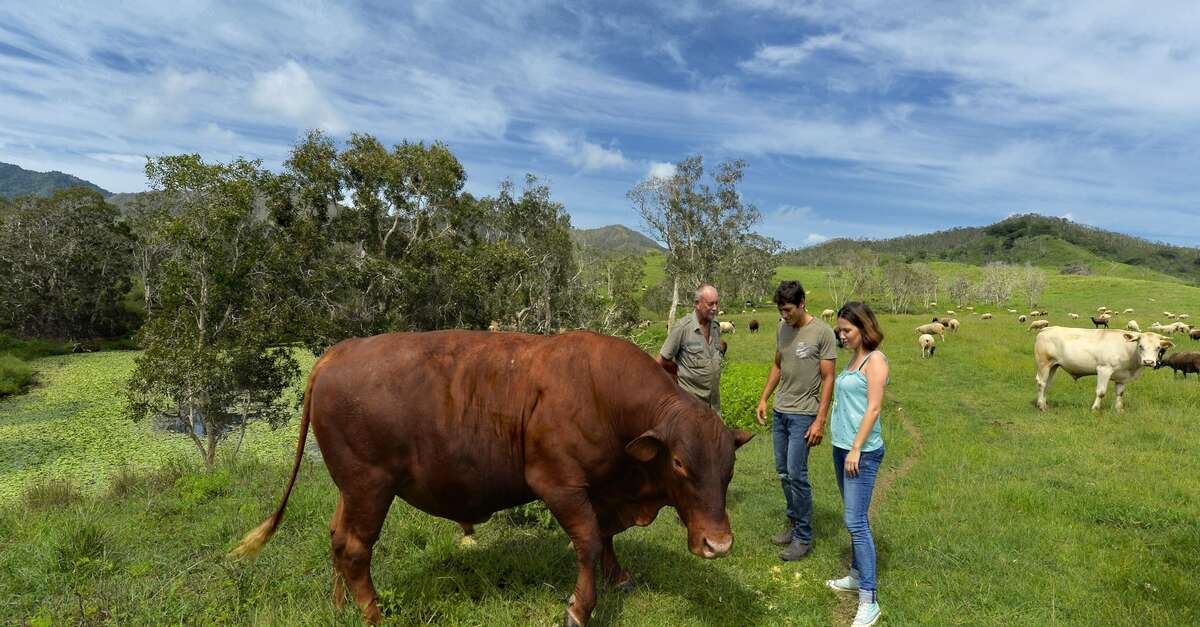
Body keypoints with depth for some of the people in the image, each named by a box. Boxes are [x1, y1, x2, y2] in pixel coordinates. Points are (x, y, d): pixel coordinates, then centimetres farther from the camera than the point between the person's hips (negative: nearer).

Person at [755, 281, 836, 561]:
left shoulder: (822, 332, -12)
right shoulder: (782, 329, 6)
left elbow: (828, 379, -12)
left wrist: (820, 421, -15)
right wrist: (763, 398, 13)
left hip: (803, 414, -6)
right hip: (780, 411, 7)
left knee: (796, 474, -5)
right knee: (783, 472, 13)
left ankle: (804, 538, 8)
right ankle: (793, 524, 28)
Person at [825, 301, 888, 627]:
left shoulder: (875, 360, -11)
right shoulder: (854, 358, 13)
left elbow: (873, 409, -16)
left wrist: (856, 450, -17)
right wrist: (844, 448, 16)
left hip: (862, 452, -8)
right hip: (842, 448, 8)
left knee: (856, 522, -8)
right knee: (853, 518, 16)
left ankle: (869, 600, -1)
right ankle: (857, 575, 29)